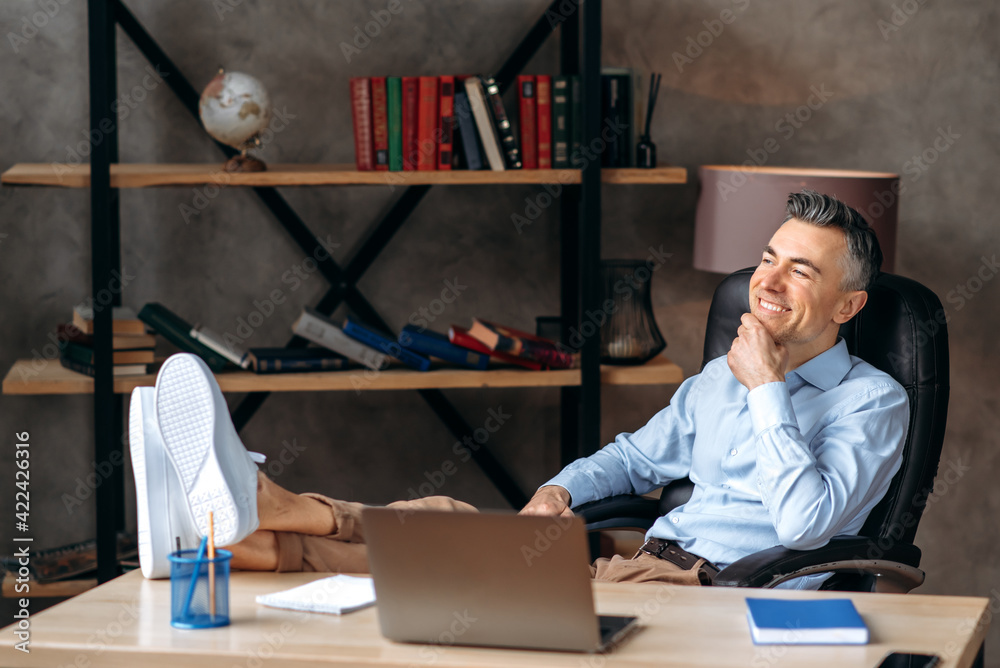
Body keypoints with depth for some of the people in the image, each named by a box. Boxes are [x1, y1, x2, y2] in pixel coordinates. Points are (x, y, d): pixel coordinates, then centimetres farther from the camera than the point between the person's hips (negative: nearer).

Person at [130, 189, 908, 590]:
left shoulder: (872, 400, 1)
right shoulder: (719, 376, 26)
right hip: (651, 561, 7)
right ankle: (223, 530, -31)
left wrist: (767, 388, -9)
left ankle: (266, 510, -38)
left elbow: (805, 522, -15)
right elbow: (635, 457, 31)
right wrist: (560, 489, 8)